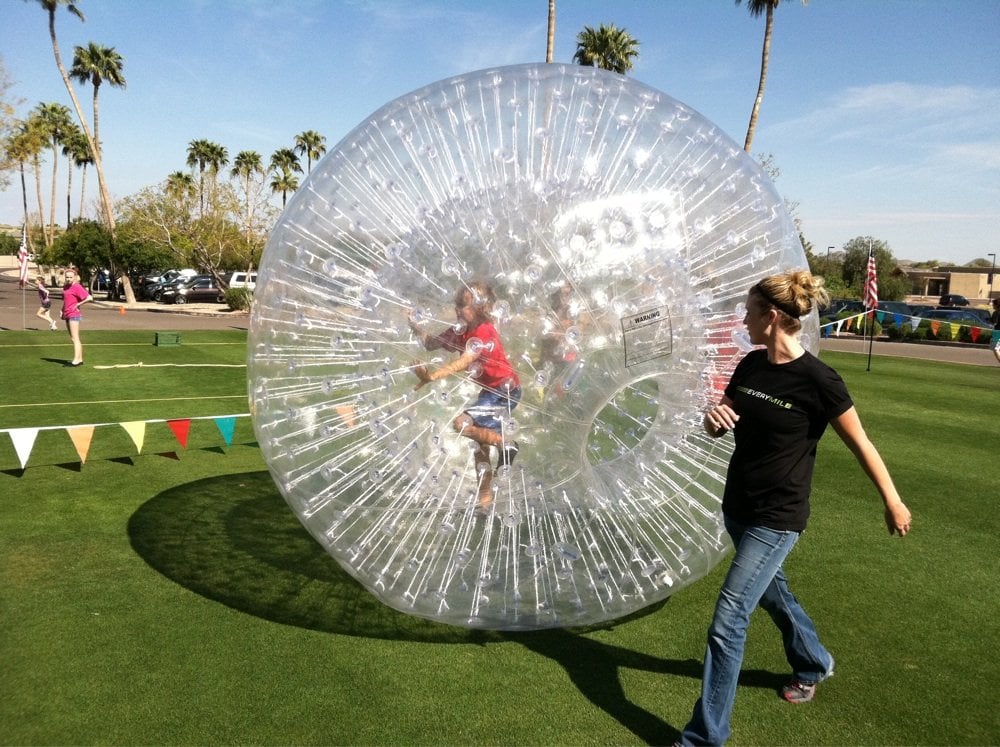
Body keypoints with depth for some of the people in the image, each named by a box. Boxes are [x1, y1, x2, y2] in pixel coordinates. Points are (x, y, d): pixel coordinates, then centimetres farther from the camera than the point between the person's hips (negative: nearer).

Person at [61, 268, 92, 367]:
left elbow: (89, 298, -22)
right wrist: (62, 310, 15)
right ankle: (80, 359, 16)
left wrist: (78, 304, -14)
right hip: (67, 315, 9)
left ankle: (76, 360, -12)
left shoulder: (77, 287, -12)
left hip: (74, 315, -9)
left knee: (75, 338, -11)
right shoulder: (65, 287, 14)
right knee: (73, 338, 12)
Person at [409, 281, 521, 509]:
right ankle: (485, 495, 22)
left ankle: (505, 444, -2)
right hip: (490, 390, 9)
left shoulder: (484, 332, -22)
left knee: (462, 424, -20)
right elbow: (430, 343, 5)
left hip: (506, 391, -9)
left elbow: (462, 363, -35)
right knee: (480, 440, 10)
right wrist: (414, 325, -12)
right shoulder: (461, 331, 3)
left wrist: (431, 376, -42)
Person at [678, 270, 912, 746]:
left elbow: (860, 445, -8)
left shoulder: (817, 380, -19)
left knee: (728, 621, -8)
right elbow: (719, 429, 10)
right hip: (737, 506, 8)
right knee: (771, 593, 27)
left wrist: (892, 503, 2)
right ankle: (813, 665, 54)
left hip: (777, 518, -8)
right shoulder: (751, 365, 0)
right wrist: (713, 417, -14)